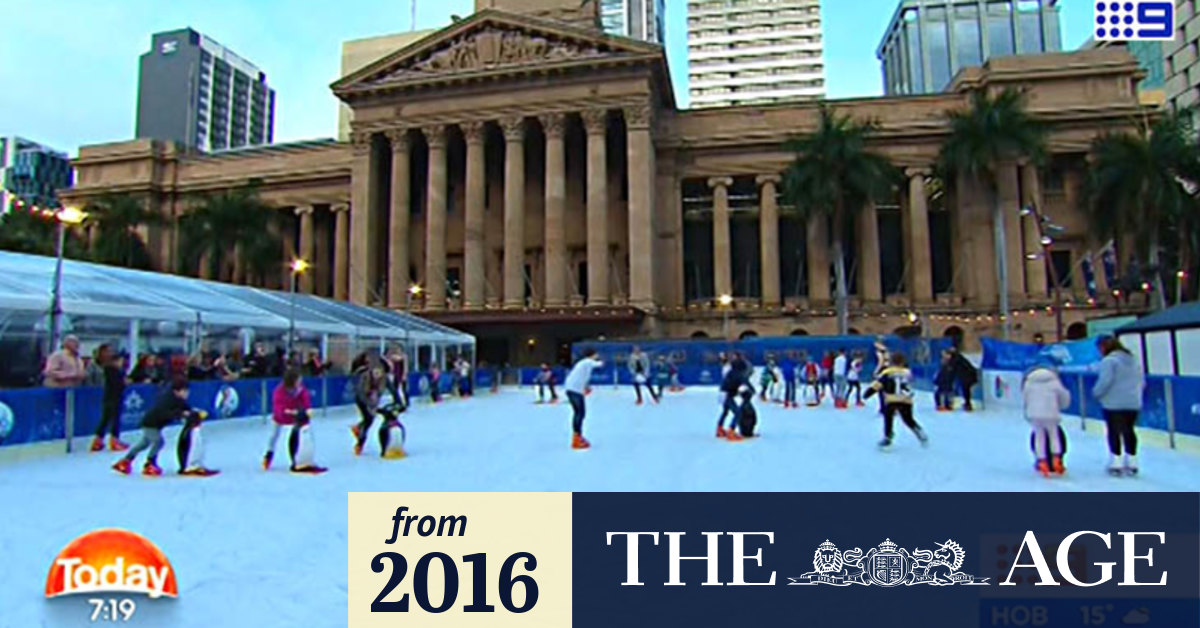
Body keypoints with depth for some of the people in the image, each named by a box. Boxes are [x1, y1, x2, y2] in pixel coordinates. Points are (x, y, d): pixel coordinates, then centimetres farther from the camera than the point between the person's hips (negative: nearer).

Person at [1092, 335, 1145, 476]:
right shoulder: (1133, 360, 14)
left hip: (1114, 404, -7)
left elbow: (1105, 381, -19)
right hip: (1133, 404, 7)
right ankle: (1131, 463, 19)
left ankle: (1116, 462, 1)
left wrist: (1096, 393, -4)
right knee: (1129, 431, 14)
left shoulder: (1109, 361, -12)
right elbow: (1142, 382, 17)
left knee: (1114, 432, 1)